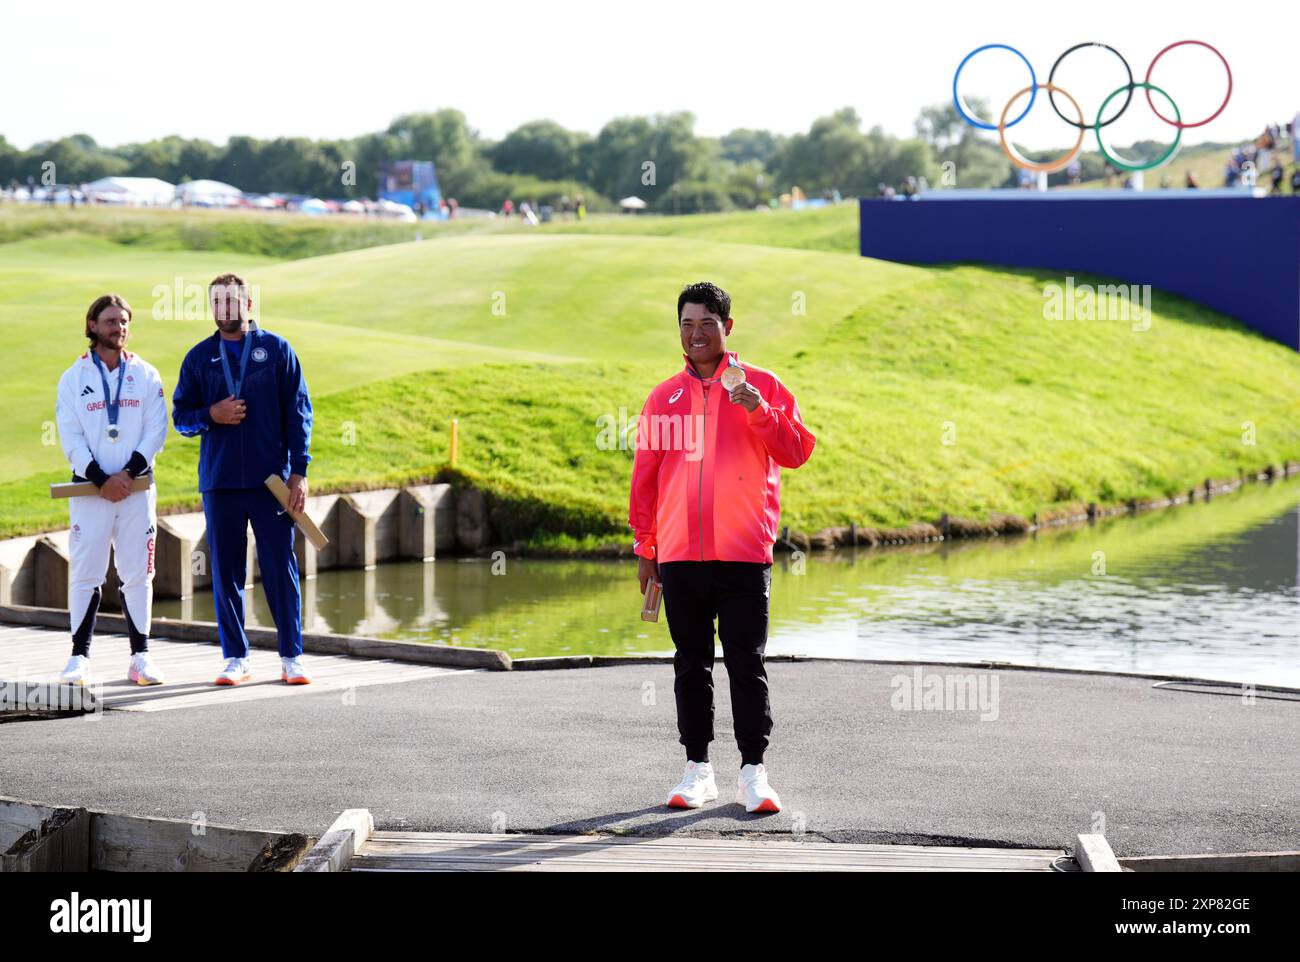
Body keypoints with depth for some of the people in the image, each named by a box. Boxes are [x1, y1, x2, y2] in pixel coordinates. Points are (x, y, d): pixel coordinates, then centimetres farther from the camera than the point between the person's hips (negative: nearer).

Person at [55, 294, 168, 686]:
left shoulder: (146, 375, 8)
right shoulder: (73, 378, 5)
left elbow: (156, 430, 2)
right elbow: (70, 437, -1)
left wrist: (130, 472, -11)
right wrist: (101, 479, -12)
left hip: (137, 487, 1)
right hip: (89, 489, -1)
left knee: (138, 574, 2)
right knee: (85, 573, -3)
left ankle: (140, 657, 7)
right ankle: (79, 657, 3)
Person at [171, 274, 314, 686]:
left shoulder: (276, 350, 4)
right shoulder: (199, 357, 10)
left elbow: (298, 412, 3)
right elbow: (180, 416, 12)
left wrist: (299, 471, -5)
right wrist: (211, 415, -10)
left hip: (271, 480, -2)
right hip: (219, 482, 2)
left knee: (280, 567, -3)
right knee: (226, 571, 4)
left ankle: (291, 656, 3)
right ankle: (235, 658, 11)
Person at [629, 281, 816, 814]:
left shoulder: (761, 386, 5)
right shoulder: (664, 397, 11)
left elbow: (796, 451, -3)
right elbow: (645, 475, 12)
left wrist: (760, 412, -19)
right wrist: (645, 547, 9)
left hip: (744, 552, -3)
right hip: (679, 554, 3)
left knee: (746, 662, -4)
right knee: (691, 665, 7)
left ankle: (753, 772, 0)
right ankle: (697, 769, 13)